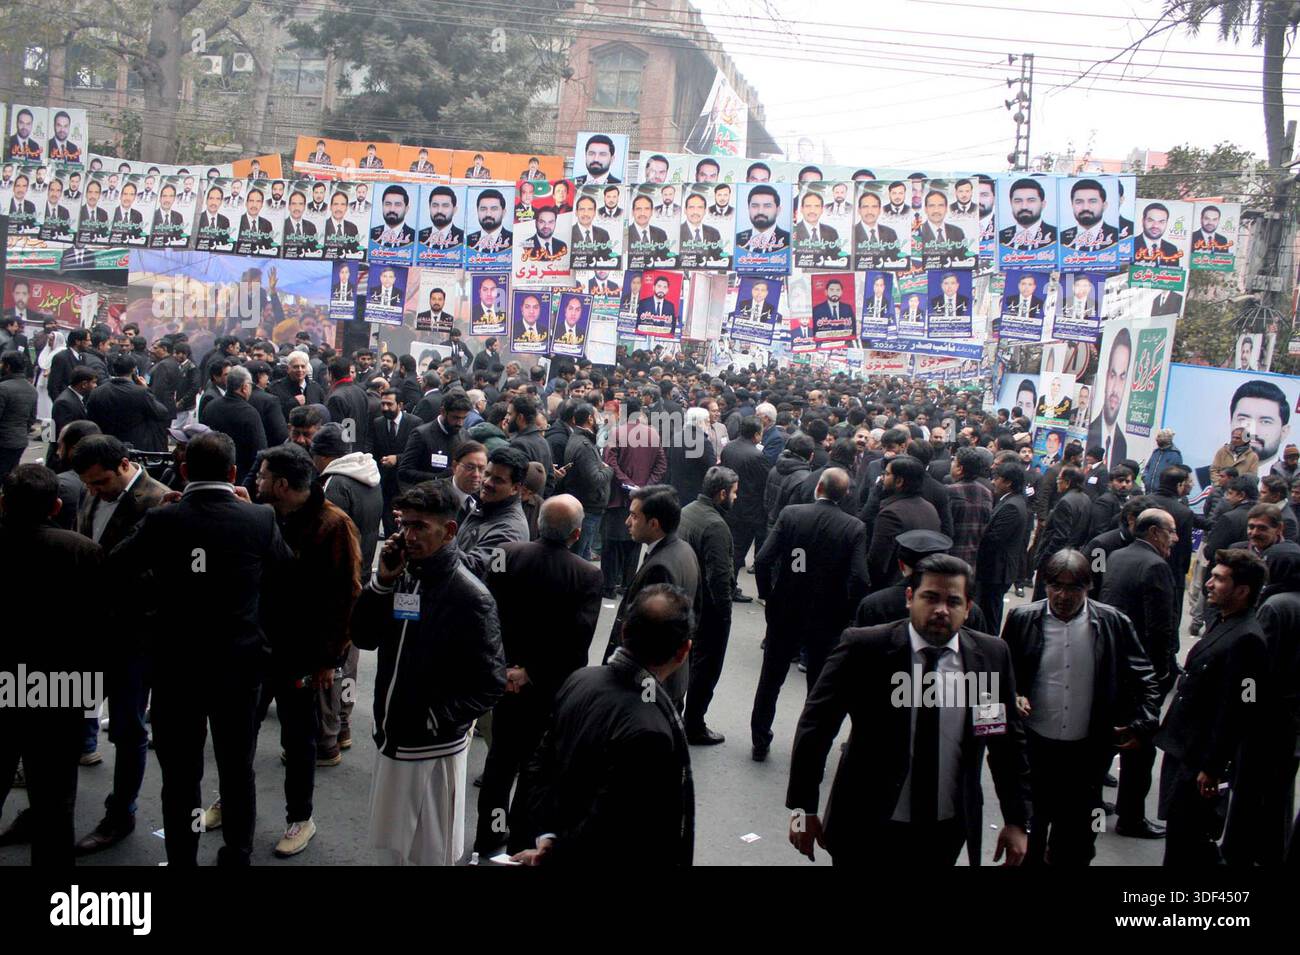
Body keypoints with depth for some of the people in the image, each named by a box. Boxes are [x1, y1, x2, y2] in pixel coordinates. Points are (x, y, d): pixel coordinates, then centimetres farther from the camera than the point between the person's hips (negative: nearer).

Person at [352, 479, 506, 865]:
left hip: (433, 748, -6)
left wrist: (433, 720, -18)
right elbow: (363, 637, 4)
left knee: (429, 853, 9)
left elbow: (490, 684, -17)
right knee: (389, 845, 21)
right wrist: (382, 581, -9)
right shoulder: (404, 576, 2)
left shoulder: (470, 596, -18)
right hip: (389, 739, 6)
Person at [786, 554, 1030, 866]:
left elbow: (1009, 742, 5)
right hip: (868, 829, -3)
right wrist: (803, 807, -8)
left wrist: (1017, 820, 5)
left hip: (948, 832, 3)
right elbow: (815, 725, -9)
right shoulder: (863, 648, -14)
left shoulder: (992, 655, -4)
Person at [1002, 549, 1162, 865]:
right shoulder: (1023, 619, -5)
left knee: (1077, 838, 15)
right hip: (1033, 744, 0)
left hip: (1087, 750, 0)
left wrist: (1143, 726, -6)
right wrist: (1013, 698, -13)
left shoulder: (1113, 624, -6)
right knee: (1029, 829, 15)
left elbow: (1145, 681, 3)